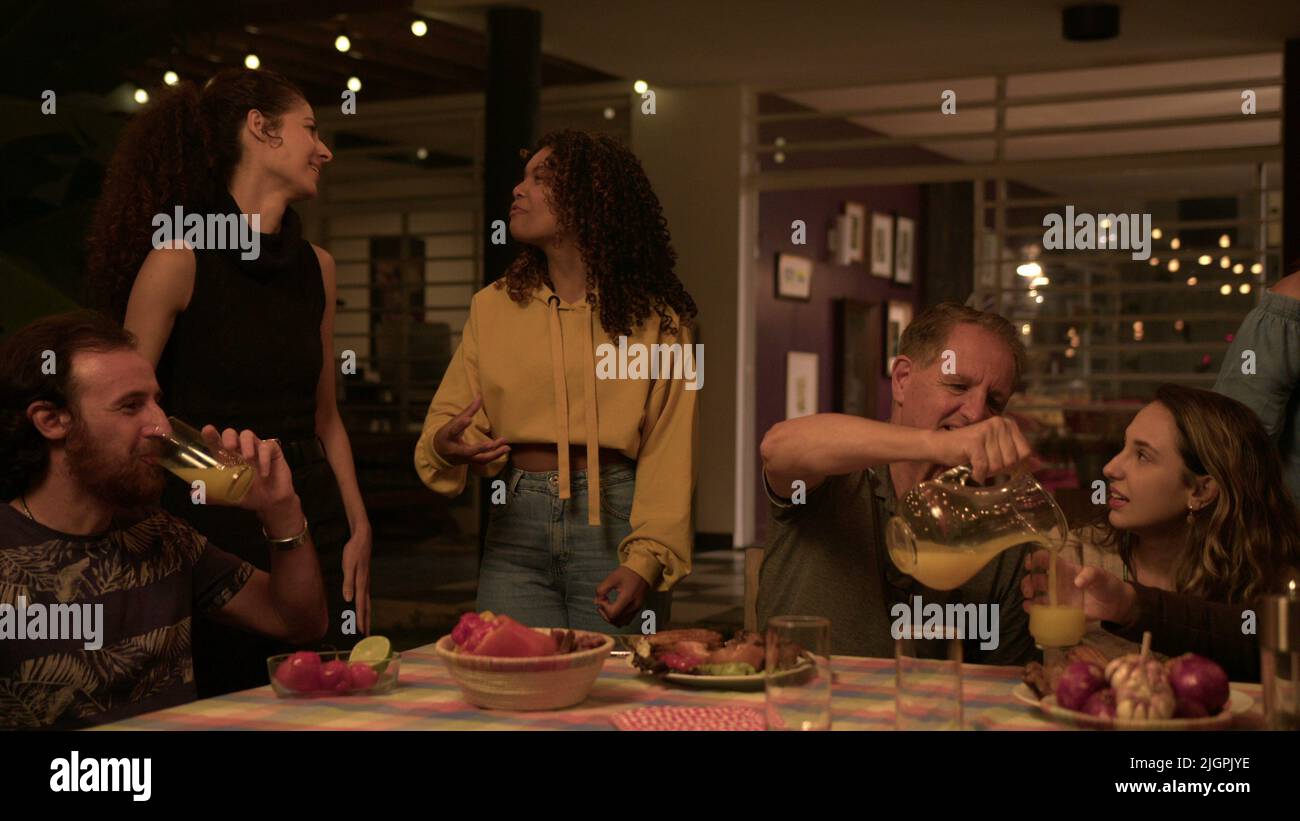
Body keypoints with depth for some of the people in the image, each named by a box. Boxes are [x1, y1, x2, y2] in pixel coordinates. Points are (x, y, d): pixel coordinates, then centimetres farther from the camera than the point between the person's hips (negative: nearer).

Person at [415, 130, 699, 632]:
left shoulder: (654, 317, 0)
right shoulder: (492, 306, 10)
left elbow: (668, 452, -7)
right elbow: (451, 412, 6)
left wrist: (645, 560, -18)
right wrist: (445, 445, -18)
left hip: (613, 520, -2)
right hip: (516, 523, 3)